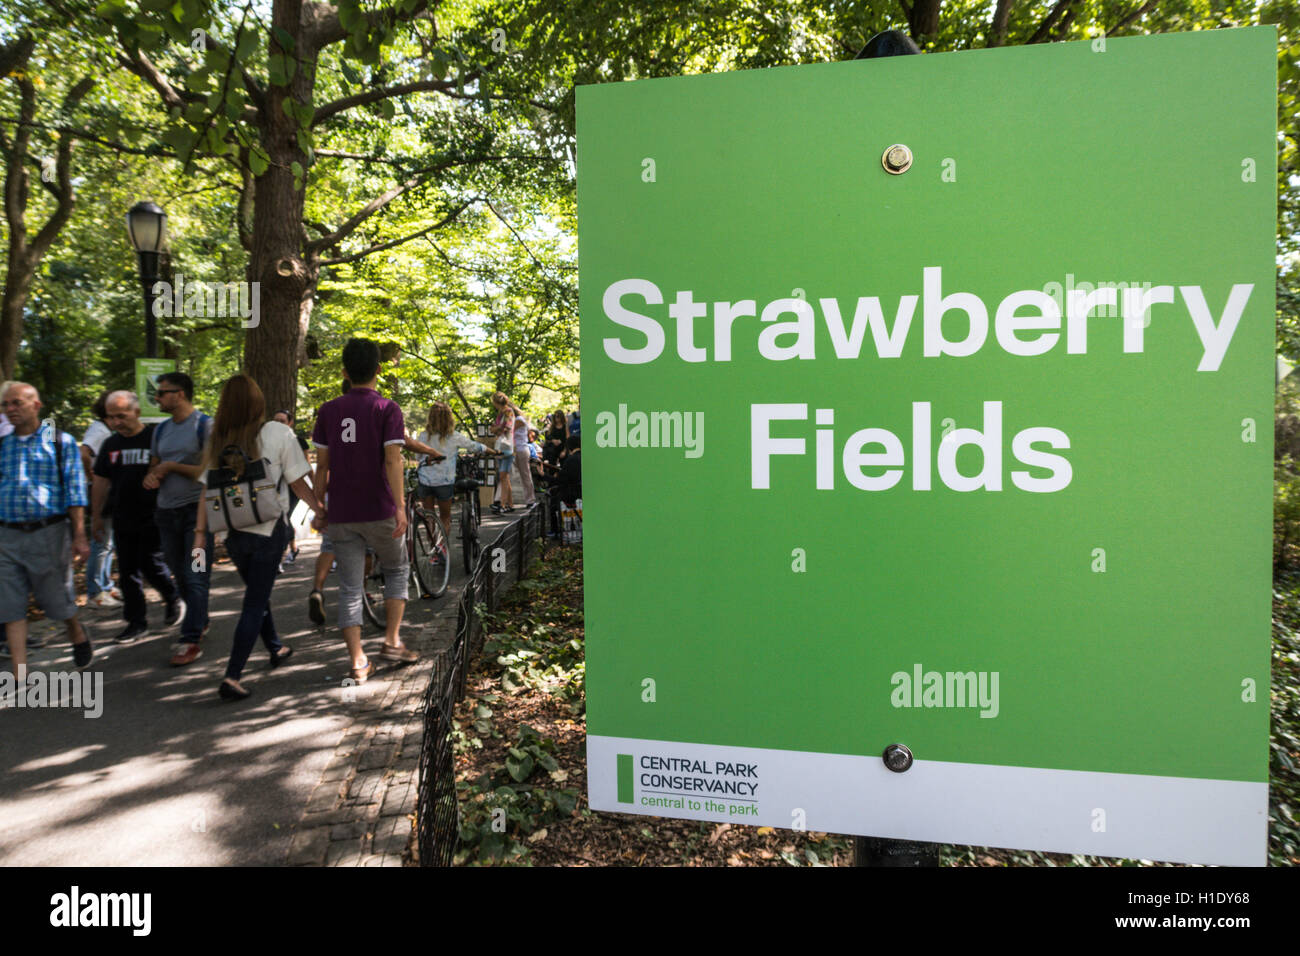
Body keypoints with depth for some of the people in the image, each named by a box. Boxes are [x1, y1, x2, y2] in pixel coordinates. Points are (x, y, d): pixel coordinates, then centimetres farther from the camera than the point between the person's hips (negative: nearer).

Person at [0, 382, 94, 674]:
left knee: (56, 599, 7)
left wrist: (79, 536, -8)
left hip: (48, 533, -3)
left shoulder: (61, 442, 2)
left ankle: (78, 635, 37)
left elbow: (75, 492, -2)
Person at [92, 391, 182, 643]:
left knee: (152, 564, -7)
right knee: (128, 570, 7)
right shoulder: (110, 445, 9)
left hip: (153, 517, -5)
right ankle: (136, 622, 16)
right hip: (124, 519, 5)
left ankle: (173, 600, 21)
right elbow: (101, 482, 15)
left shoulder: (155, 438, -7)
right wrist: (96, 516, 15)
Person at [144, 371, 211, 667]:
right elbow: (155, 465, 22)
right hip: (167, 510, 7)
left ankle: (191, 640, -6)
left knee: (195, 577, -8)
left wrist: (171, 466, -11)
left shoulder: (205, 425, -8)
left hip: (197, 510, -7)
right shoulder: (162, 429, 14)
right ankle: (200, 622, 31)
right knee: (180, 575, 14)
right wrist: (151, 476, -1)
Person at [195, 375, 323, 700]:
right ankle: (232, 677, -5)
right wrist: (321, 510, 5)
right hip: (269, 530, -4)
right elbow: (297, 482, -8)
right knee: (255, 602, 1)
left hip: (232, 533, 4)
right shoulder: (278, 433, -10)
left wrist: (200, 532, 5)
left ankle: (276, 648, 42)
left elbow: (207, 489, 0)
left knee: (256, 594, 23)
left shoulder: (217, 439, 1)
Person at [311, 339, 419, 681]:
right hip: (379, 511, -3)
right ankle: (392, 641, 13)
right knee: (397, 570, 19)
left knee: (350, 587, 6)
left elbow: (322, 465, 6)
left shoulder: (329, 410, 6)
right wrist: (400, 506, -16)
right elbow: (392, 460, -15)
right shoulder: (387, 409, -5)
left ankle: (358, 662, 5)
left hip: (341, 515, 3)